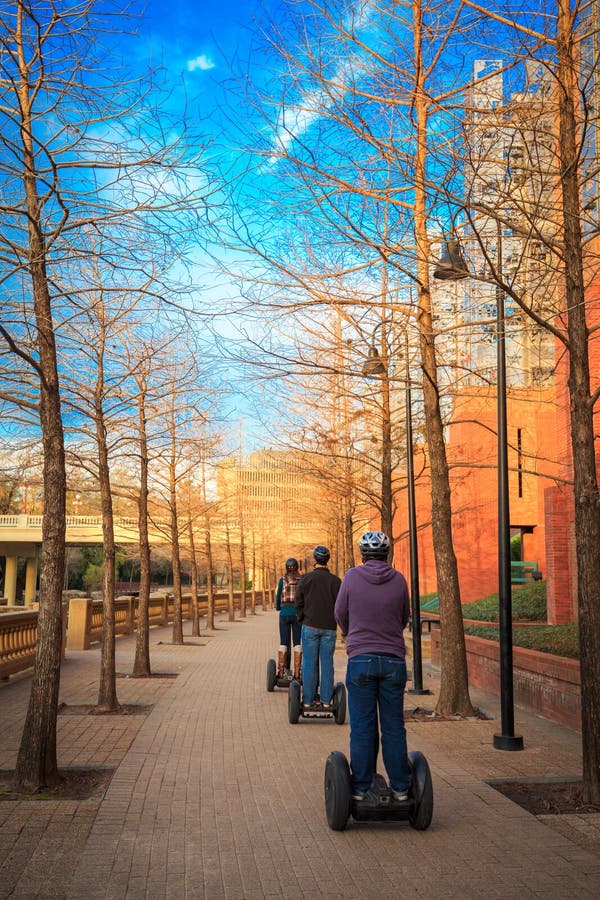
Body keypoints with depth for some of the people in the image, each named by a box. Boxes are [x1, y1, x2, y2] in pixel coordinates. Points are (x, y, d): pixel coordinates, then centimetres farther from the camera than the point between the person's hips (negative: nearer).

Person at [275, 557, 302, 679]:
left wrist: (277, 607, 26)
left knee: (284, 643, 6)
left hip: (285, 613, 0)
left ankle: (281, 671, 2)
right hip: (297, 613, 0)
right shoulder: (302, 580, 0)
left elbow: (278, 596, 5)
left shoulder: (282, 579, 0)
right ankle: (297, 673, -1)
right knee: (297, 643, 4)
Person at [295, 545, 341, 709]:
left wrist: (302, 620, 11)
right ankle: (326, 701, 6)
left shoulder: (306, 578, -3)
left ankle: (308, 701, 4)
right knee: (327, 664, 5)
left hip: (310, 627, -1)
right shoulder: (335, 580, 0)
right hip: (329, 628, 1)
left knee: (309, 664, 3)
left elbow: (299, 603, -1)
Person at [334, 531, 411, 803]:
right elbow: (404, 618, 11)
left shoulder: (352, 576, -5)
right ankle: (400, 788, 14)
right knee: (394, 726, 9)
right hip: (393, 660, 1)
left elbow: (340, 614, 6)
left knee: (362, 727, 5)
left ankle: (361, 788, 8)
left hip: (360, 659, -1)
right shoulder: (398, 580, -2)